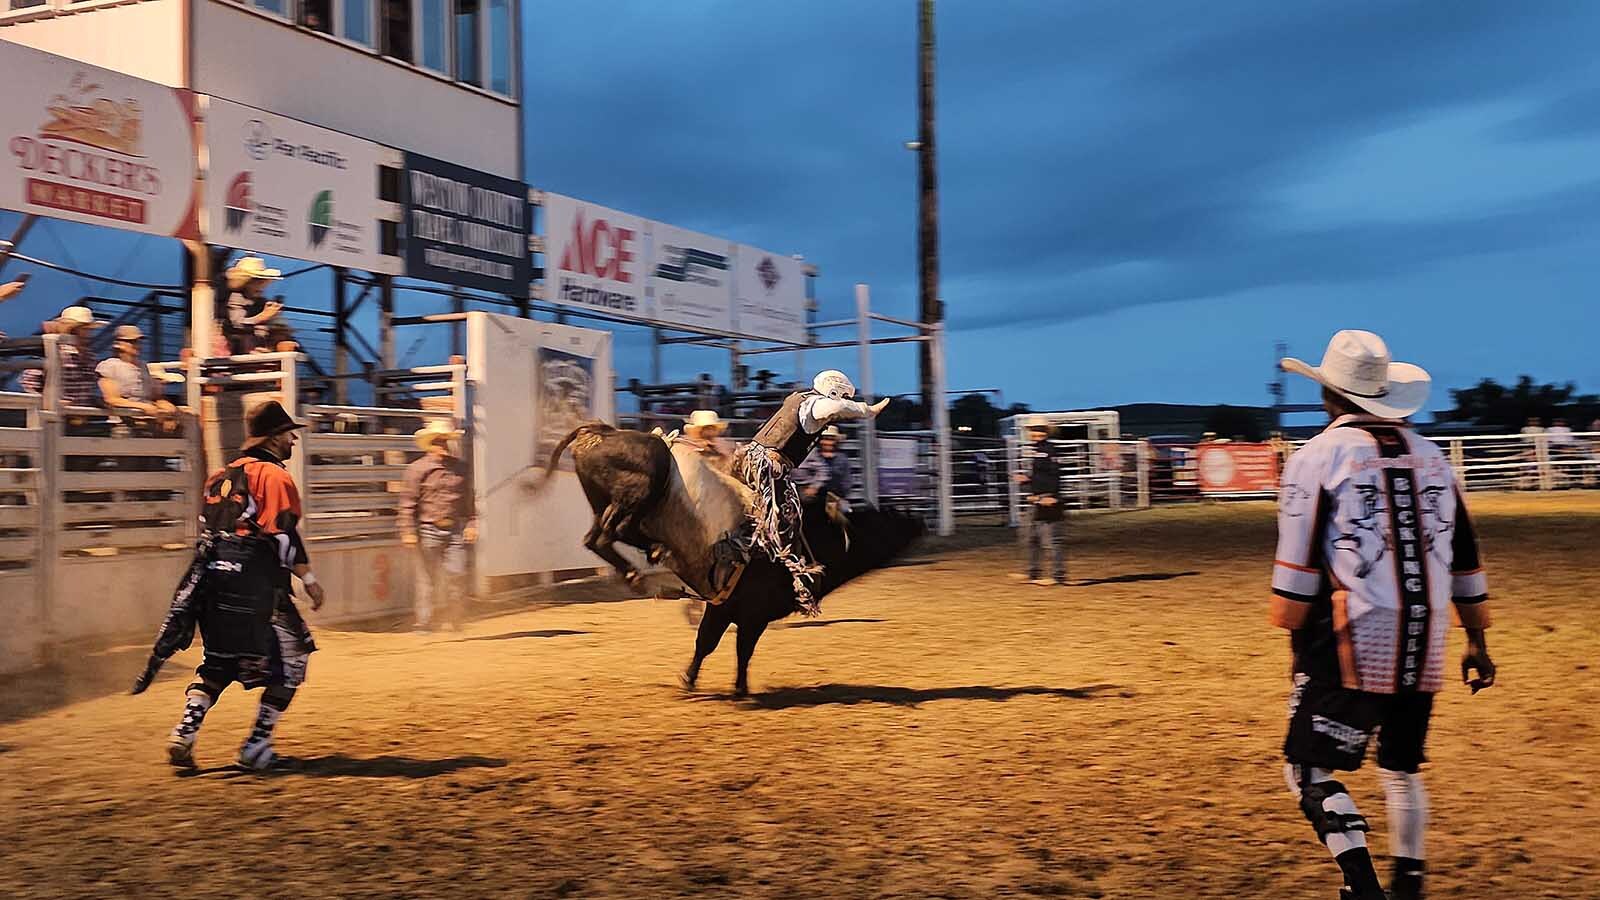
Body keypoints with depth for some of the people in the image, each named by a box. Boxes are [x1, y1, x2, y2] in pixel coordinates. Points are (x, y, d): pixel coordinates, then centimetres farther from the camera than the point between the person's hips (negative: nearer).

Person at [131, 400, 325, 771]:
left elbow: (210, 530, 21)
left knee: (219, 661, 18)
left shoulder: (223, 475, 19)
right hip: (254, 587, -8)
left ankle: (184, 734, 1)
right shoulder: (274, 476, -6)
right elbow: (283, 534, -14)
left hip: (211, 581, 8)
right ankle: (256, 747, 0)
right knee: (291, 657, 3)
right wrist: (309, 579, -8)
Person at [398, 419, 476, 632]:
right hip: (429, 531, -2)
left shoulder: (461, 467, 8)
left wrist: (471, 525, 7)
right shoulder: (418, 469, -2)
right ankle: (424, 622, 8)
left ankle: (453, 619, 16)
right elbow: (408, 503, -2)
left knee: (457, 573, -1)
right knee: (427, 577, 0)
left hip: (455, 530, 3)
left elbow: (468, 500, 15)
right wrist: (408, 532, -7)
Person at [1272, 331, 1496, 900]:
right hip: (1424, 652, 6)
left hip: (1353, 644, -6)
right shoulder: (1432, 457, 11)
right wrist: (1477, 642, 20)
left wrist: (1296, 640, 0)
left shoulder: (1318, 456, -5)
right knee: (1402, 769, 21)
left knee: (1310, 771, -2)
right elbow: (1466, 562, 14)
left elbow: (1297, 569, -7)